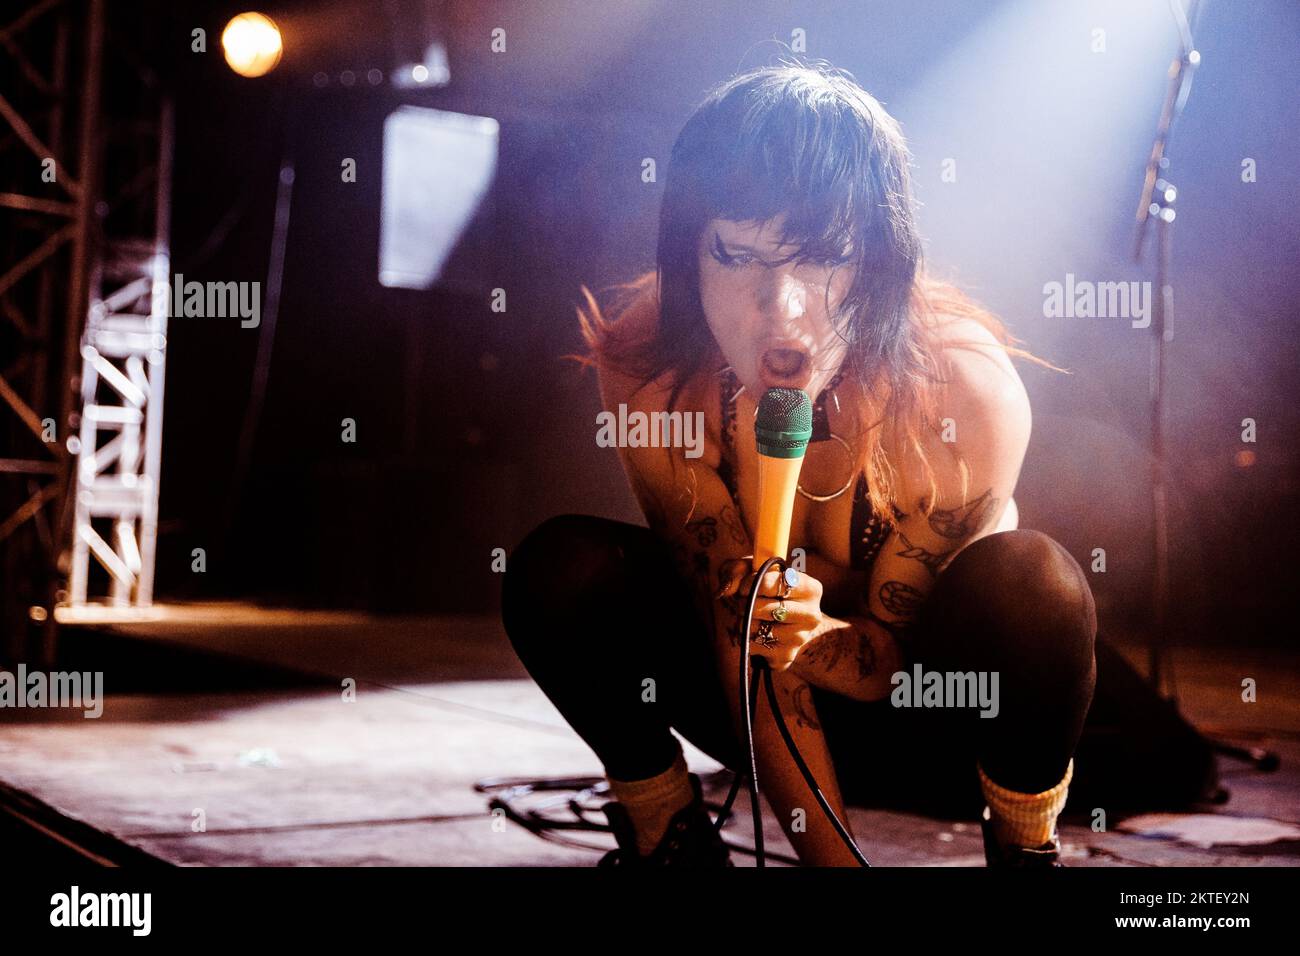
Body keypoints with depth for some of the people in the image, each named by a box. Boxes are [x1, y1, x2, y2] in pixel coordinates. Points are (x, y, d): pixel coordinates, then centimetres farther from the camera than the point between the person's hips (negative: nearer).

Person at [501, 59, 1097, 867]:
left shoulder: (966, 389, -29)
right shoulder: (651, 372, -23)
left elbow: (902, 654, -18)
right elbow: (741, 643, -19)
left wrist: (817, 638, -42)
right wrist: (829, 855, -24)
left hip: (937, 715, -1)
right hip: (773, 705, 2)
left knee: (1031, 580, -33)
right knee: (562, 567, -22)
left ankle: (1027, 847, -8)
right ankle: (668, 832, 0)